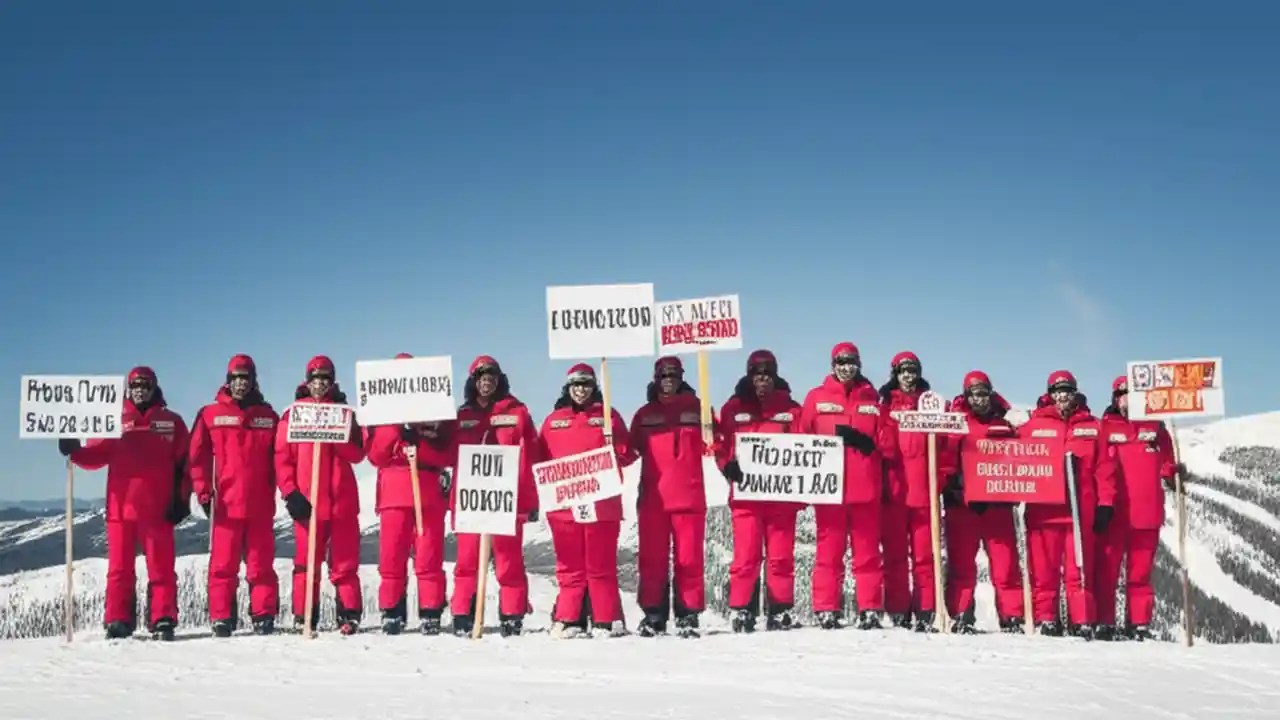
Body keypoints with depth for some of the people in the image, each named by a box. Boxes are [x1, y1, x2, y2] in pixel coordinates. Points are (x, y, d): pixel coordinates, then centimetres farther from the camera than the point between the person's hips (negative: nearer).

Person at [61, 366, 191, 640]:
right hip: (120, 507, 2)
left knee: (161, 567, -1)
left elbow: (183, 463, 4)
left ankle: (163, 621, 1)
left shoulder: (171, 422, 8)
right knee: (120, 567, 4)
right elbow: (96, 455, 6)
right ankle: (118, 622, 8)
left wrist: (181, 499, -3)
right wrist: (75, 451, -14)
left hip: (158, 509, -1)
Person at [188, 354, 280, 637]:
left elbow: (279, 456, 14)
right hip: (225, 504, -1)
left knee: (261, 563, 3)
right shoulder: (210, 414, 7)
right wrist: (203, 492, -3)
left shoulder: (268, 415, 11)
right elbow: (197, 456, 4)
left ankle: (264, 616, 6)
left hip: (261, 504, 1)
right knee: (223, 564, 0)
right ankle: (221, 619, 4)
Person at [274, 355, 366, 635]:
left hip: (342, 499, 1)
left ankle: (349, 616, 5)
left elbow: (357, 453, 1)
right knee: (306, 562, 2)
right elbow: (282, 457, 1)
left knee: (345, 563, 2)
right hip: (307, 501, -1)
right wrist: (290, 492, -9)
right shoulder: (293, 414, 7)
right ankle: (303, 618, 7)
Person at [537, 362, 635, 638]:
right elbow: (541, 459, 13)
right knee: (570, 566, 4)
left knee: (601, 565, 0)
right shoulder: (554, 420, 14)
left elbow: (627, 454, 7)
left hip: (601, 503, -2)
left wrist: (615, 451, -13)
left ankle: (607, 621, 4)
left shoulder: (608, 416, 10)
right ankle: (568, 620, 8)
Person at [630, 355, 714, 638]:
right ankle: (652, 615, 8)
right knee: (652, 558, 3)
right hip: (652, 497, 1)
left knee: (689, 558, 0)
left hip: (689, 496, -1)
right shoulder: (645, 414, 12)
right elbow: (632, 449, 13)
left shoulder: (696, 408, 8)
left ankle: (688, 615, 6)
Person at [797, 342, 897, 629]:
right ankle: (826, 610, 4)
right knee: (829, 551, 1)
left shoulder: (872, 399, 11)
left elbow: (890, 442, 7)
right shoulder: (816, 397, 8)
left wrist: (867, 443, -11)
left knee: (868, 552, 3)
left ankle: (870, 610, 7)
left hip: (866, 489, 1)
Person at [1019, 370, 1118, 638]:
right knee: (1044, 570, 1)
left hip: (1081, 510, 0)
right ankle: (1045, 619, 7)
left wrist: (1105, 503, 1)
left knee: (1080, 570, 1)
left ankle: (1082, 622, 4)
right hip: (1043, 510, 0)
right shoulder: (1034, 425, 8)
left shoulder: (1092, 426, 10)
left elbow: (1104, 467, 7)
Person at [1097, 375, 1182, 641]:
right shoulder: (1104, 427, 4)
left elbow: (1166, 462, 18)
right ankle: (1104, 624, 3)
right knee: (1107, 569, -1)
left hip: (1146, 512, 3)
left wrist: (1174, 474, 0)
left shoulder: (1155, 427, 13)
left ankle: (1139, 624, 12)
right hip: (1113, 513, -2)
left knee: (1140, 572, 7)